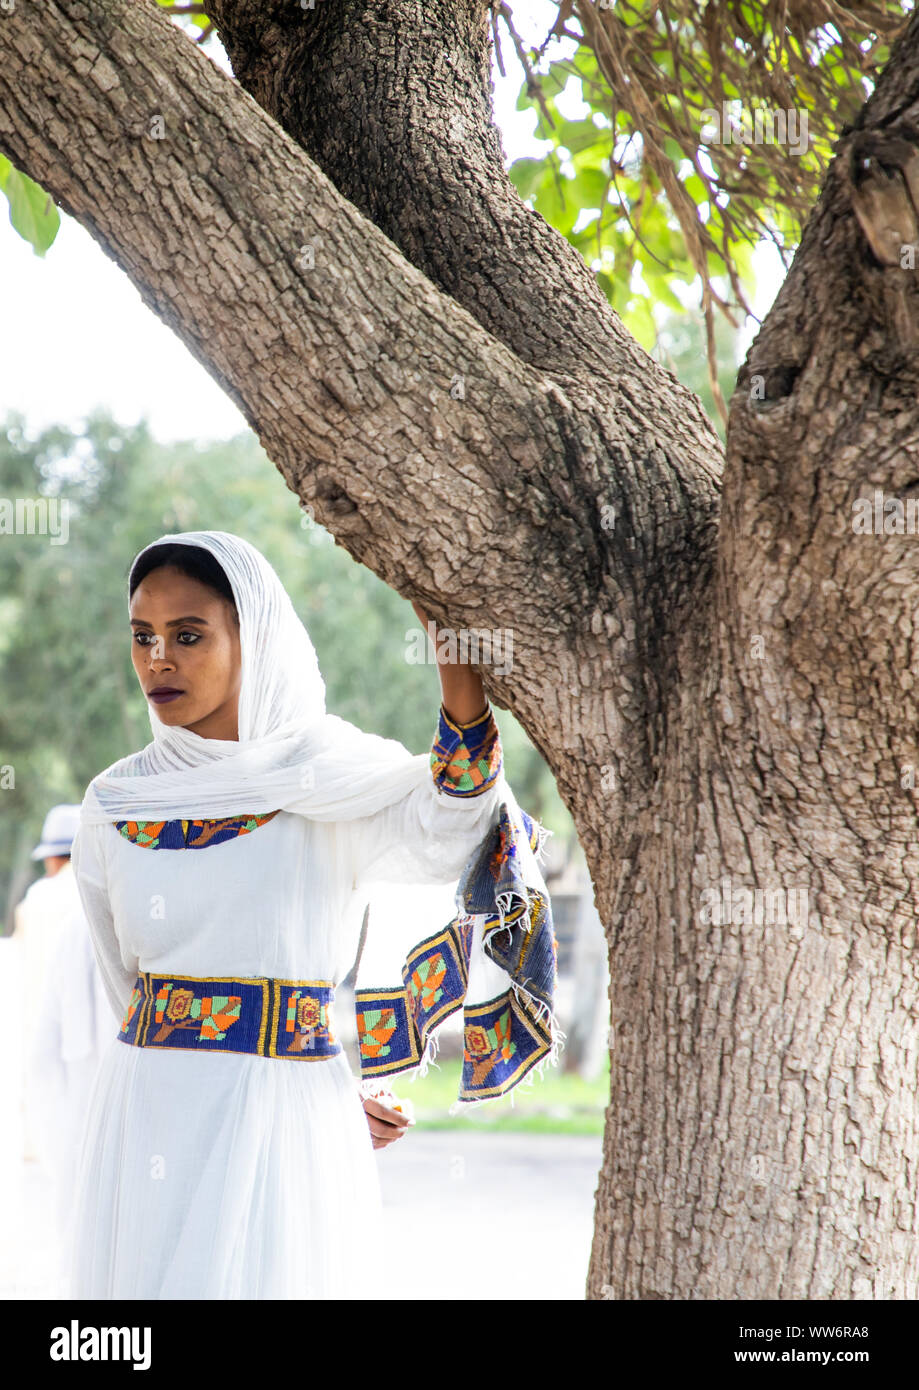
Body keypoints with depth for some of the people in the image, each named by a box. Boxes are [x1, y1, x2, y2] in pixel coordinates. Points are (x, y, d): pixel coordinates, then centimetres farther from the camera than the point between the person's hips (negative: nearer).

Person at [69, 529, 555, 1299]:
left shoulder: (336, 783, -3)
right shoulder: (114, 807, 7)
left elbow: (441, 836, -24)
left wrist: (459, 656, -37)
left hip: (279, 1129, -3)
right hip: (144, 1126, 4)